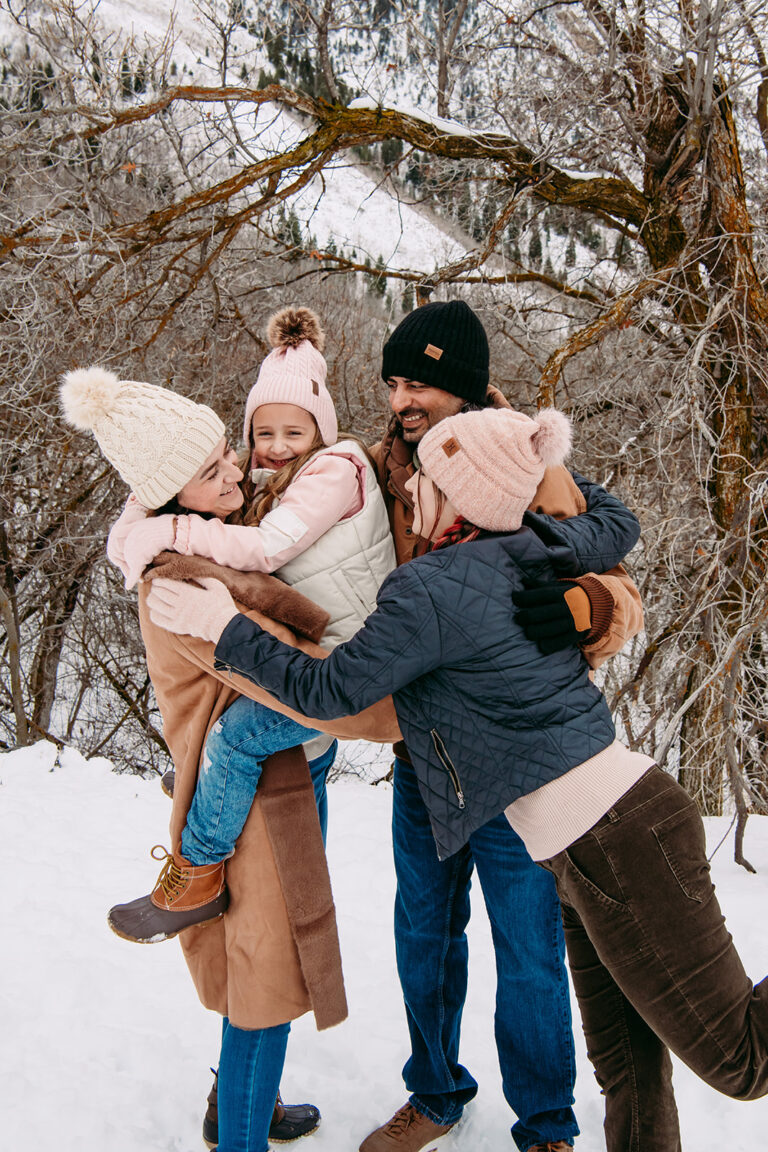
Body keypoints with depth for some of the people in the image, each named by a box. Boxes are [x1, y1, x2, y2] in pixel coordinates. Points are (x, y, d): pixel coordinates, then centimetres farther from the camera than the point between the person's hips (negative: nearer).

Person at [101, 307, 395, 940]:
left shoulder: (336, 469, -11)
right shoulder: (271, 484, 17)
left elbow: (264, 548, -22)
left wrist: (168, 531, -19)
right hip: (318, 656, 10)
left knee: (236, 733, -19)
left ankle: (197, 876, -5)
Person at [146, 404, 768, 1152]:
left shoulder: (433, 591, -19)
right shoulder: (541, 548, 5)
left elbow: (327, 689, -12)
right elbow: (616, 522, 26)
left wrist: (226, 627, -2)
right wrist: (539, 471, 34)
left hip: (617, 844, -9)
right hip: (607, 836, 9)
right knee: (623, 1064, 18)